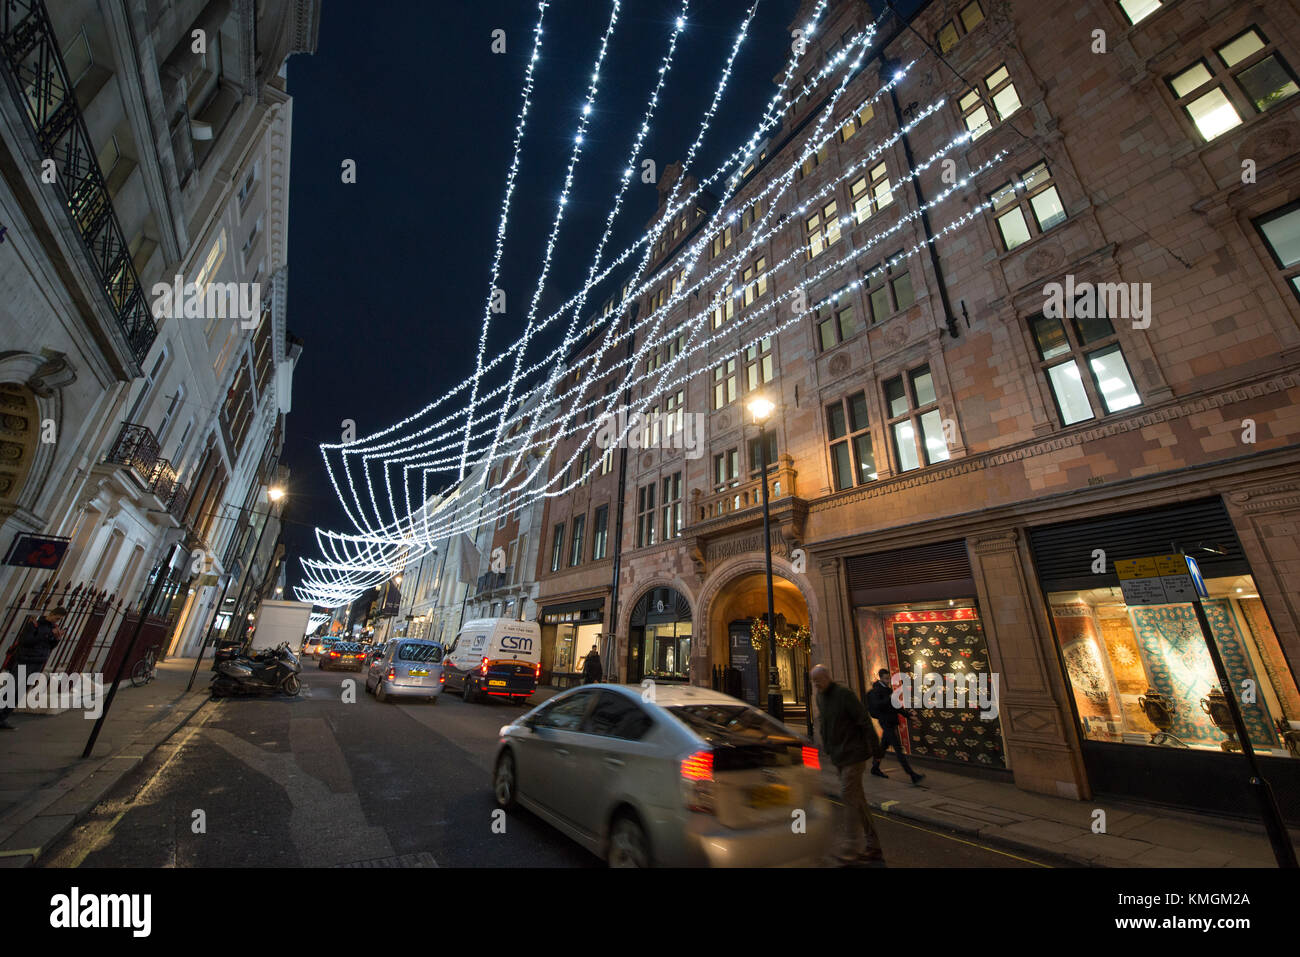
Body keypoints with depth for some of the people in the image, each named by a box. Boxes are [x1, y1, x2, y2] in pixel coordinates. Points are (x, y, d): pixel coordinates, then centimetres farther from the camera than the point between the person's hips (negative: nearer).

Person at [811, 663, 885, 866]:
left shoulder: (844, 694, -18)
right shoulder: (820, 698, 8)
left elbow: (865, 721, -17)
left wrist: (875, 749, -16)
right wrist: (827, 748, 17)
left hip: (853, 754, -8)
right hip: (838, 756, 8)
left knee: (849, 796, -7)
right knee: (857, 798, 14)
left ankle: (849, 849, 1)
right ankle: (874, 848, 24)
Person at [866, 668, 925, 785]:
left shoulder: (888, 689, 14)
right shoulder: (876, 690, -13)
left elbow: (895, 705, 22)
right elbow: (877, 705, -26)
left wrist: (907, 714, 15)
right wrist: (890, 698, -31)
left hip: (892, 722, 9)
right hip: (886, 722, -9)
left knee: (884, 746, 15)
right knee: (898, 748, -8)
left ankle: (875, 768, 27)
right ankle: (912, 775, -8)